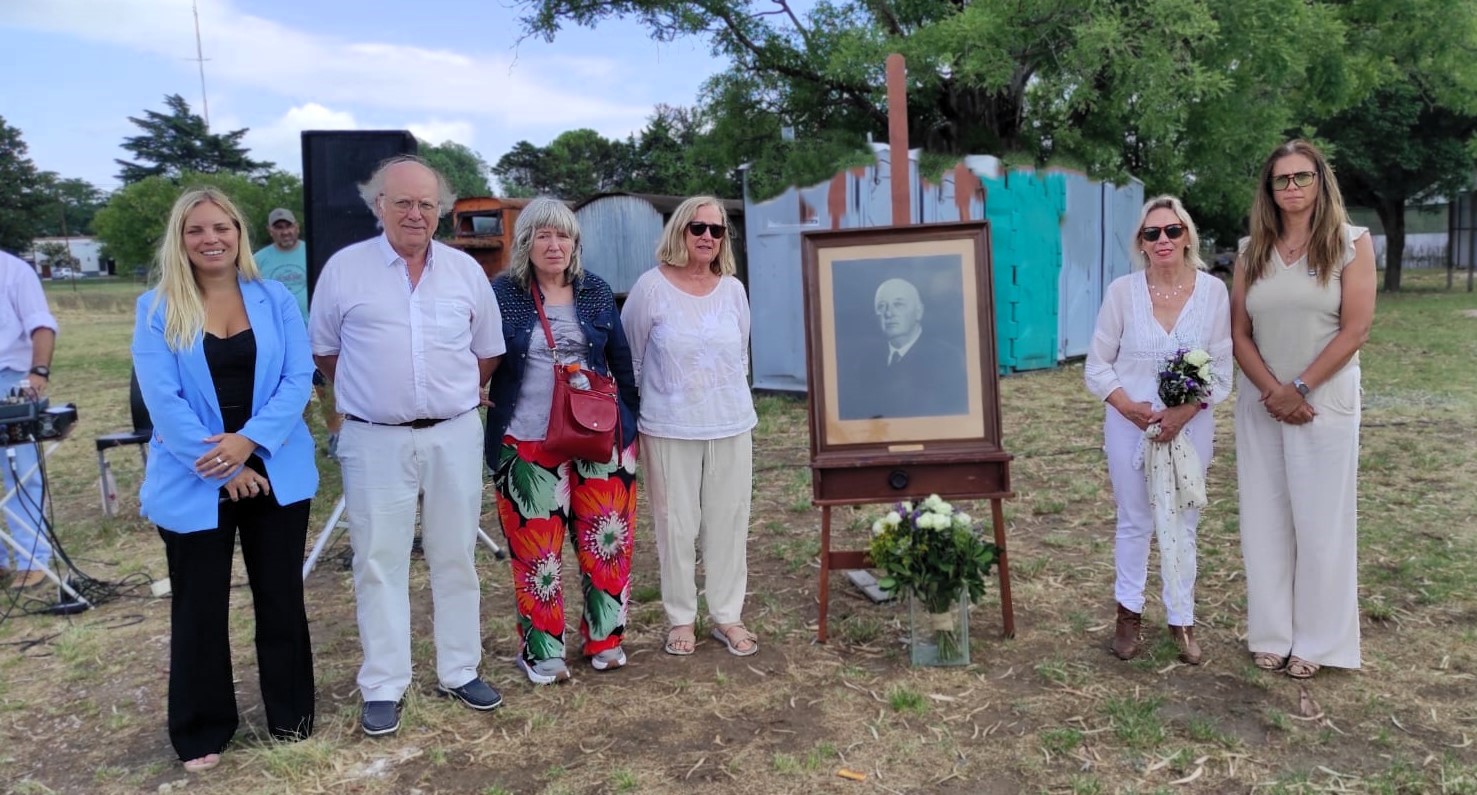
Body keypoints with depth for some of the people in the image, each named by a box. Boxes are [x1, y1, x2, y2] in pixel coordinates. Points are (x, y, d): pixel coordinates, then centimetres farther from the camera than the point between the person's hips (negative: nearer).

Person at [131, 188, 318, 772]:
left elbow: (298, 378, -5)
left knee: (280, 596, 12)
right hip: (193, 483, -1)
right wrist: (221, 465, -16)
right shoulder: (155, 309, -2)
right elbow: (161, 398, -10)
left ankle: (291, 712, 29)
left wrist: (249, 440, -19)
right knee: (199, 606, 9)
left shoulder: (276, 299, 2)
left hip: (275, 475, 1)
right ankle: (202, 731, 25)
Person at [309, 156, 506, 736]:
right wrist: (371, 393, 8)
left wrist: (455, 395, 11)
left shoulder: (466, 271, 4)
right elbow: (324, 350, 8)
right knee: (380, 563, 4)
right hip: (375, 440, -2)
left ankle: (459, 672, 25)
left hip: (455, 436, 2)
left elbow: (489, 351, 14)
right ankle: (383, 687, 16)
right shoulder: (344, 268, -2)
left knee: (455, 558, 11)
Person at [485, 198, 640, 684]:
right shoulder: (501, 294, -2)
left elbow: (621, 361, 11)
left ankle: (605, 640, 24)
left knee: (606, 539, 7)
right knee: (537, 549, 5)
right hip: (528, 443, -2)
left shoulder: (596, 291, 6)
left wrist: (632, 422, 13)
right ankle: (542, 653, 18)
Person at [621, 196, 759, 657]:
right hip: (670, 429, -3)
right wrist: (633, 417, 7)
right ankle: (681, 619, 20)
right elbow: (629, 359, 2)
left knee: (728, 523, 8)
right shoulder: (651, 287, -6)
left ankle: (727, 616, 22)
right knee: (676, 525, 4)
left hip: (731, 426, 3)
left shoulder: (733, 289, 4)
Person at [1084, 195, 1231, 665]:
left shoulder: (1213, 291, -4)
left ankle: (1181, 619, 23)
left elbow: (1222, 367, -2)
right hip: (1130, 424, 0)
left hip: (1190, 426, 0)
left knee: (1182, 524, 8)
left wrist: (1185, 410, -16)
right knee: (1134, 521, 10)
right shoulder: (1122, 291, -5)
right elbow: (1097, 365, -1)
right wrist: (1129, 406, -15)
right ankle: (1129, 613, 26)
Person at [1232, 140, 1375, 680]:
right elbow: (1239, 334, 3)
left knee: (1320, 522, 3)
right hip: (1261, 405, 3)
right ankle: (1272, 634, 19)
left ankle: (1317, 641, 16)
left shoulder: (1351, 242, -2)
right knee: (1265, 520, 7)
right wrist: (1272, 392, -10)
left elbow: (1355, 330, -9)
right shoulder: (1253, 252, 7)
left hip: (1325, 403, -3)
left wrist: (1299, 389, -13)